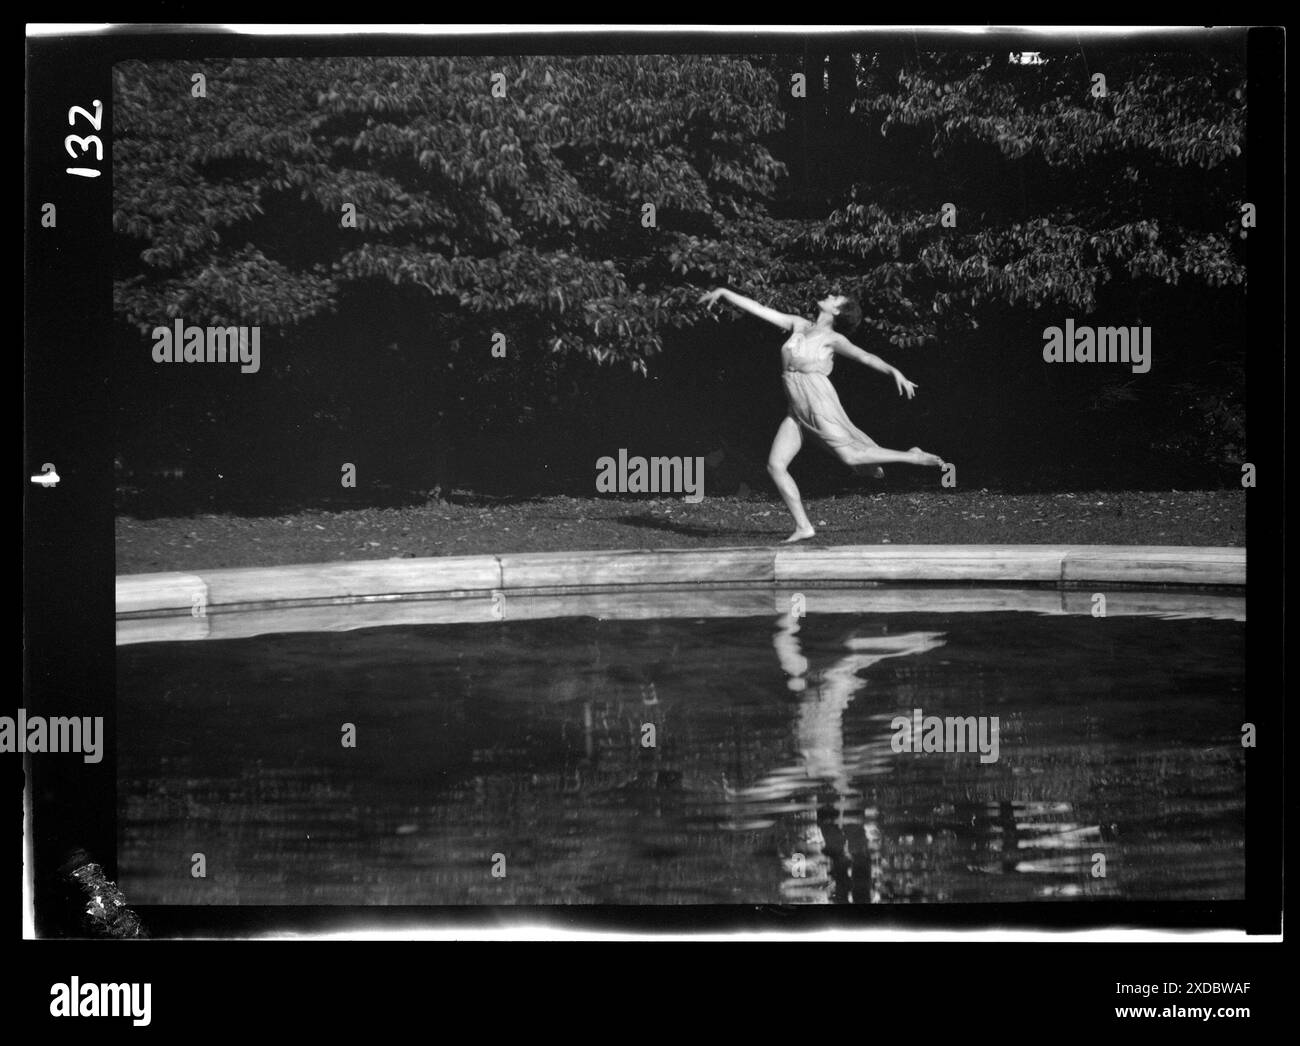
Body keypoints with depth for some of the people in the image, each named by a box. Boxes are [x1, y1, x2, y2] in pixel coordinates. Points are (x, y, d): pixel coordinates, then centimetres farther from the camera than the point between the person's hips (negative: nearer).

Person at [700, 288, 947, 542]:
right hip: (797, 411, 6)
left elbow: (865, 356, -17)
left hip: (819, 402, -6)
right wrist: (724, 293, 16)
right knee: (775, 465, -4)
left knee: (851, 456, -8)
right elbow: (759, 310, 15)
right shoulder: (799, 325, 12)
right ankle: (803, 527, 1)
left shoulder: (832, 338, -4)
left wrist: (894, 372, -32)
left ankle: (913, 457, 9)